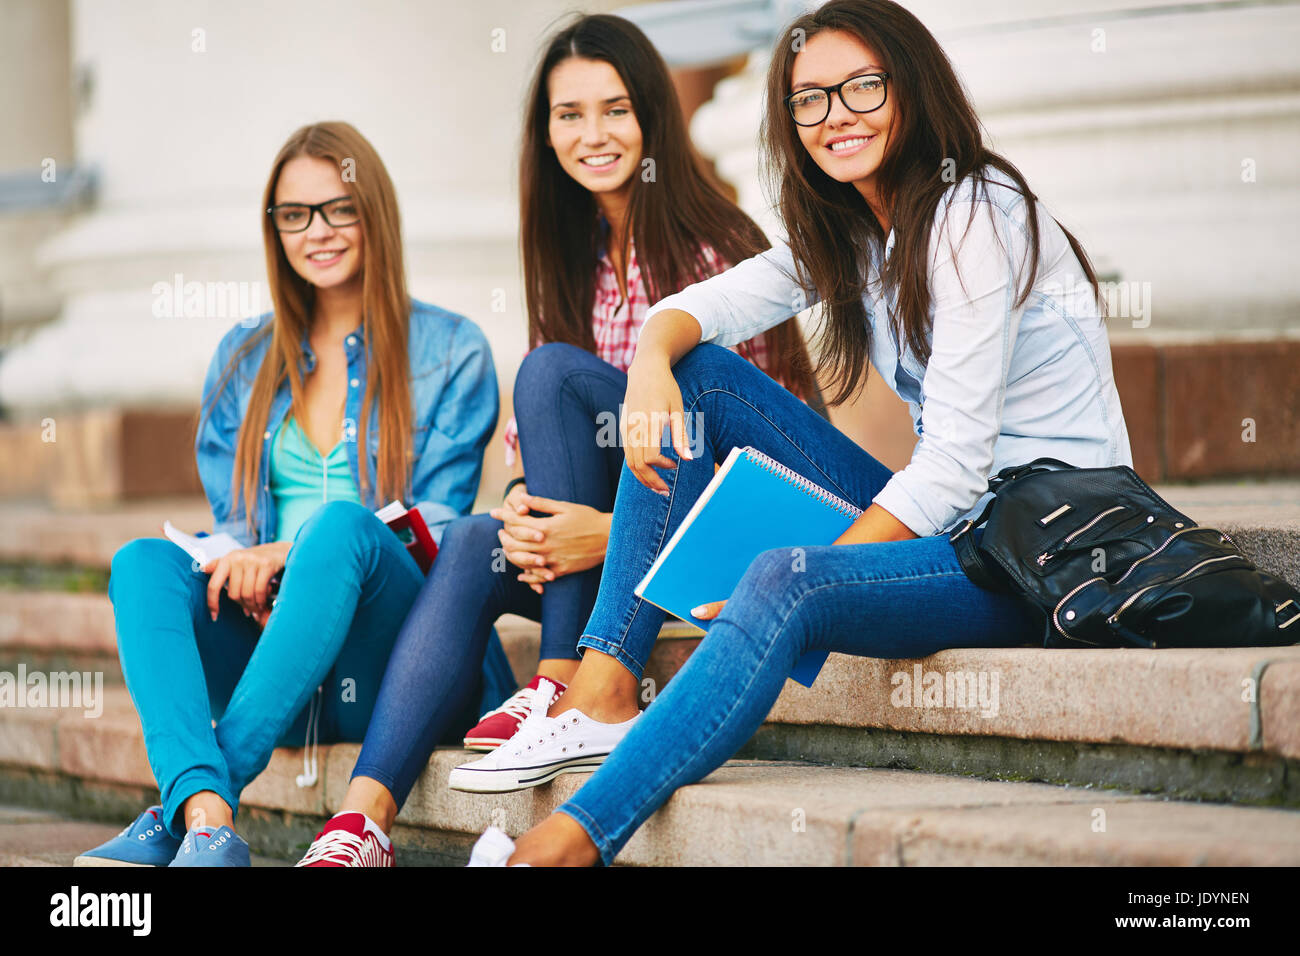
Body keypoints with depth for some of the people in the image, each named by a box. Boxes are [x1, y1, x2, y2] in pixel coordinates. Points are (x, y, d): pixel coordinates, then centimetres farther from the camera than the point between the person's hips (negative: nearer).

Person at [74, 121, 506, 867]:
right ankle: (207, 824, -49)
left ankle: (181, 812, -41)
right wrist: (243, 570, -10)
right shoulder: (244, 358, 20)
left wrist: (291, 552, -16)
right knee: (144, 560, -26)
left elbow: (438, 526, 0)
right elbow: (232, 522, 16)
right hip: (265, 639, 3)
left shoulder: (451, 351, 8)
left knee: (342, 524, -35)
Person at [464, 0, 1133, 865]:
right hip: (942, 516, 9)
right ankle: (604, 689, -9)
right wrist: (653, 360, -15)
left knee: (782, 587, -35)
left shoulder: (972, 218, -14)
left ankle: (572, 839, -40)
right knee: (699, 377, 0)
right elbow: (700, 307, 9)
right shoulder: (847, 233, 12)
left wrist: (813, 575, -23)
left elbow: (954, 462, -20)